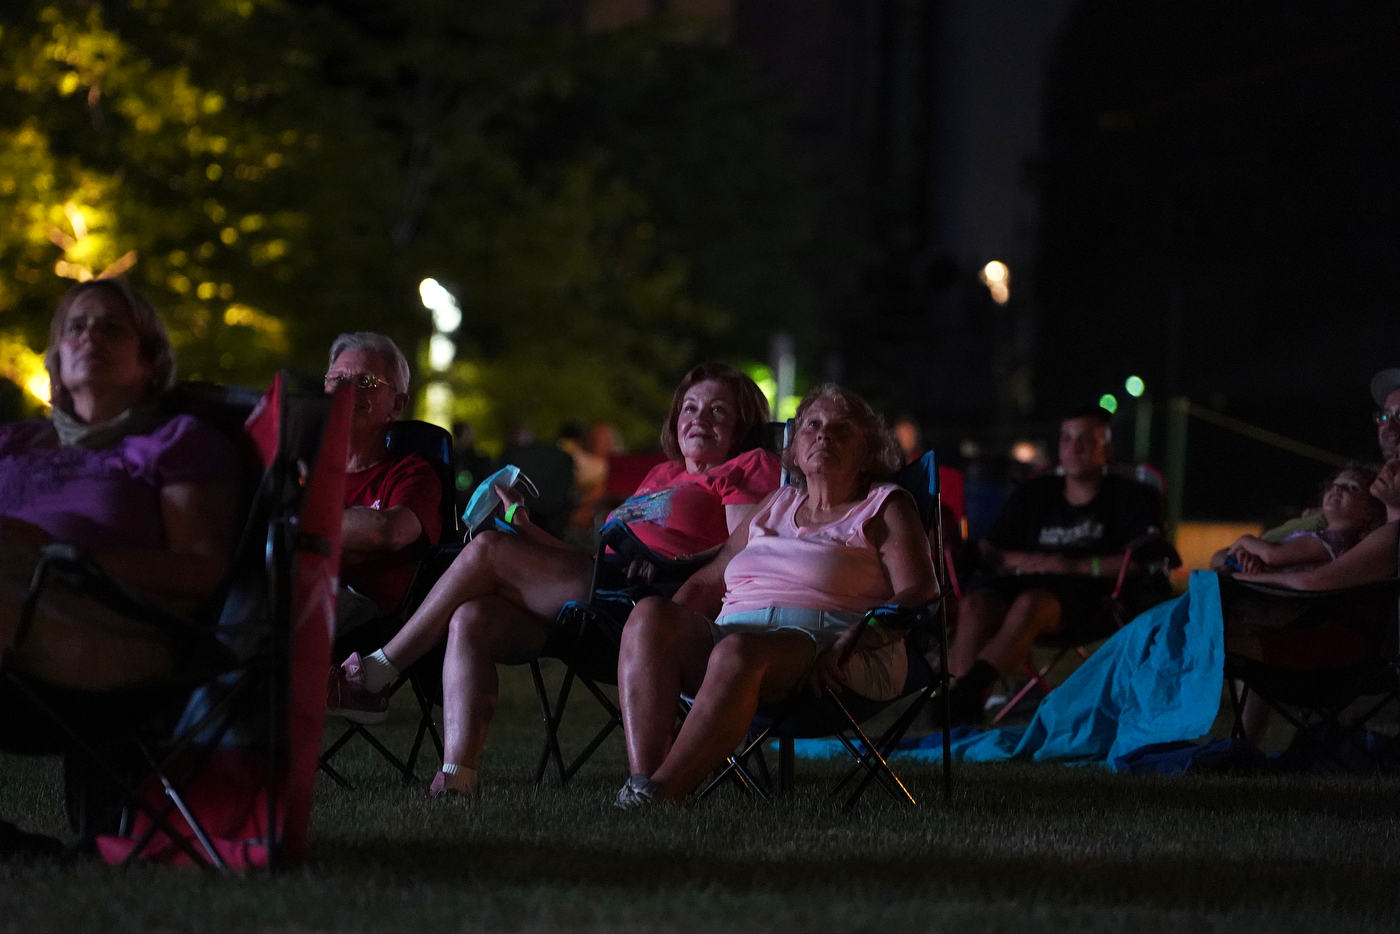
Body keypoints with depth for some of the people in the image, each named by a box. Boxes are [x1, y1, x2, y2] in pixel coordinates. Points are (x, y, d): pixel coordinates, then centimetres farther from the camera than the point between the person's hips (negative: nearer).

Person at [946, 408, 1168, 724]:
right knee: (976, 603, -33)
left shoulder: (1130, 497, 15)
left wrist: (1076, 566, -13)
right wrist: (1012, 561, -4)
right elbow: (988, 550, 21)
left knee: (1032, 602, -40)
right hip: (1027, 582, 4)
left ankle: (965, 692, -51)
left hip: (1092, 596, -4)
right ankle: (960, 716, -45)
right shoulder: (1034, 493, 27)